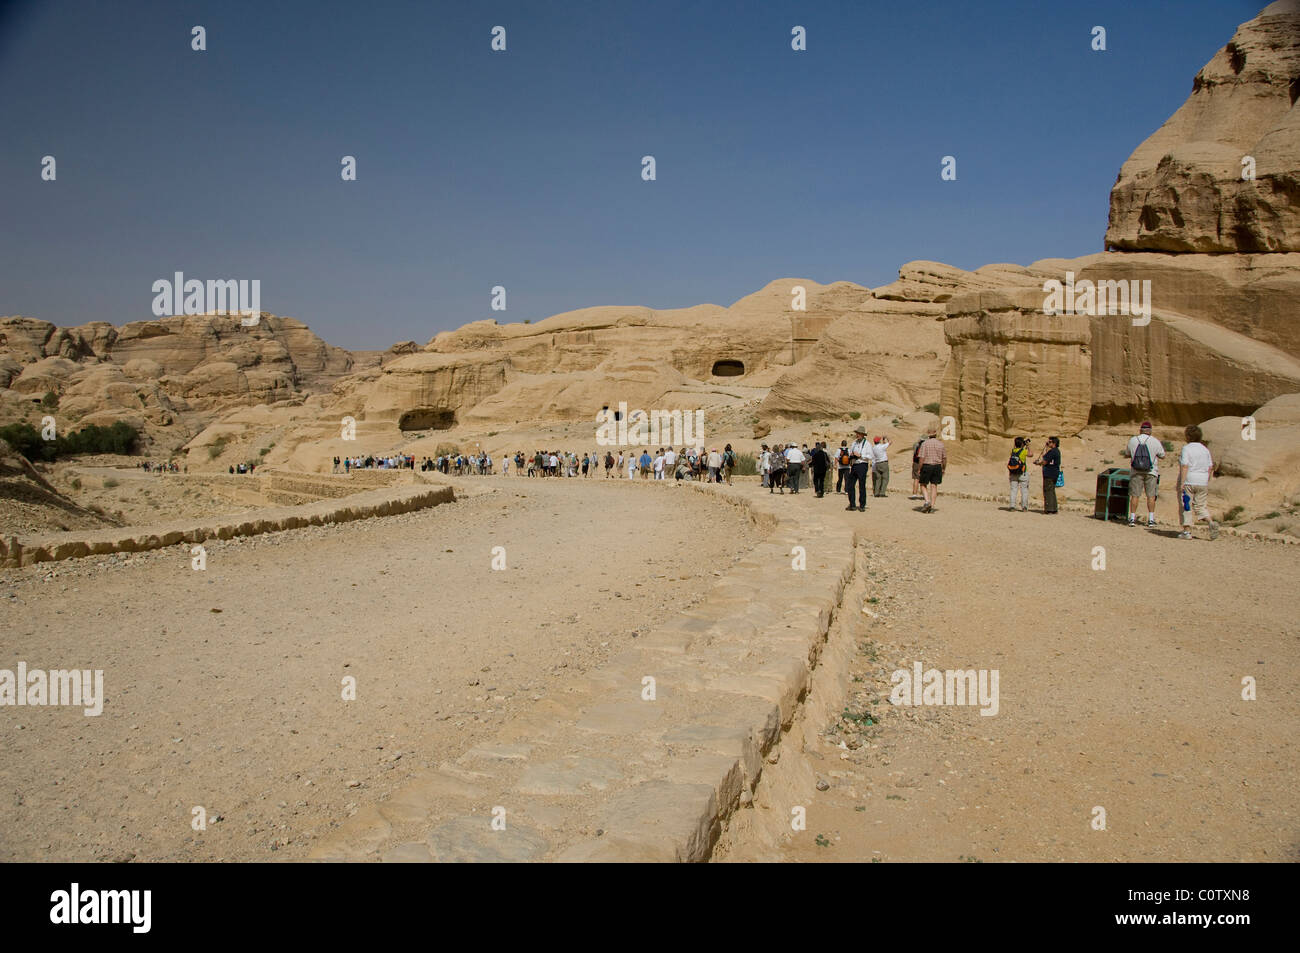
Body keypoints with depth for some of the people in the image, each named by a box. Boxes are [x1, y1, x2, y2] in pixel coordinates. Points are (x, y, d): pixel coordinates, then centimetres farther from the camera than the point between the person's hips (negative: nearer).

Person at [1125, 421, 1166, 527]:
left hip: (1136, 472, 1)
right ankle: (1151, 519, 8)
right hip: (1151, 472, -1)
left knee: (1134, 495, 5)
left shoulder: (1132, 440, -2)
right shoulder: (1155, 442, -6)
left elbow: (1127, 454, 10)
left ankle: (1132, 518, 4)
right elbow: (1162, 455, 5)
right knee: (1151, 496, 6)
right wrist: (1163, 447, 26)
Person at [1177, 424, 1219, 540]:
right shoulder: (1205, 449, 9)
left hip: (1188, 481, -5)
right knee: (1201, 506, 13)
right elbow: (1210, 467, 10)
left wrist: (1182, 483, -17)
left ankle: (1187, 531, 2)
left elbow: (1184, 466, -17)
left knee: (1186, 507, 2)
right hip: (1202, 482, 5)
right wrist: (1206, 482, 17)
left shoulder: (1186, 448, -9)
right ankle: (1211, 523, -11)